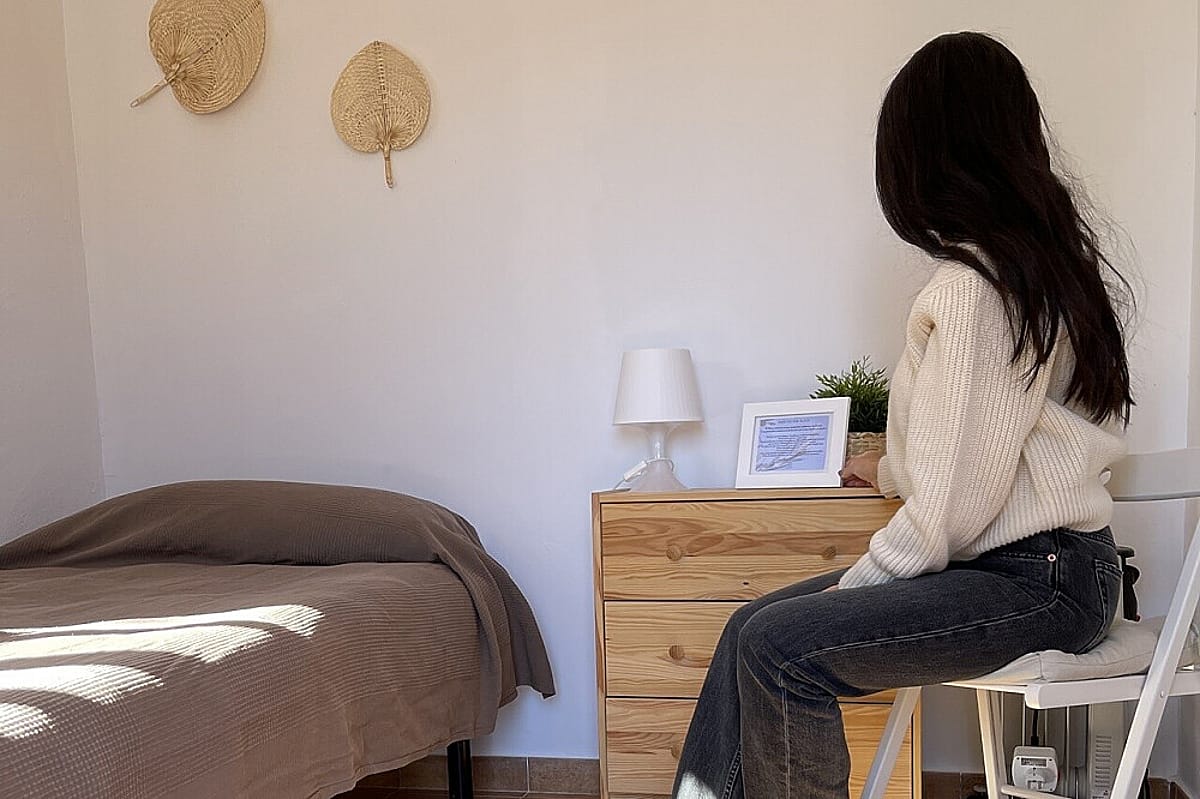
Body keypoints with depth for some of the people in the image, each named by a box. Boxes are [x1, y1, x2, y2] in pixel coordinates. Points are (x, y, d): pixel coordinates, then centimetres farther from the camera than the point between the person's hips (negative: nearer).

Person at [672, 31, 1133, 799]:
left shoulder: (976, 282, -20)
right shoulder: (1054, 251, 12)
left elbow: (965, 493, -22)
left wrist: (860, 580, -10)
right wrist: (889, 470, 35)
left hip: (1037, 580, -10)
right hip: (1035, 557, 10)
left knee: (779, 649, -22)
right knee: (754, 625, 1)